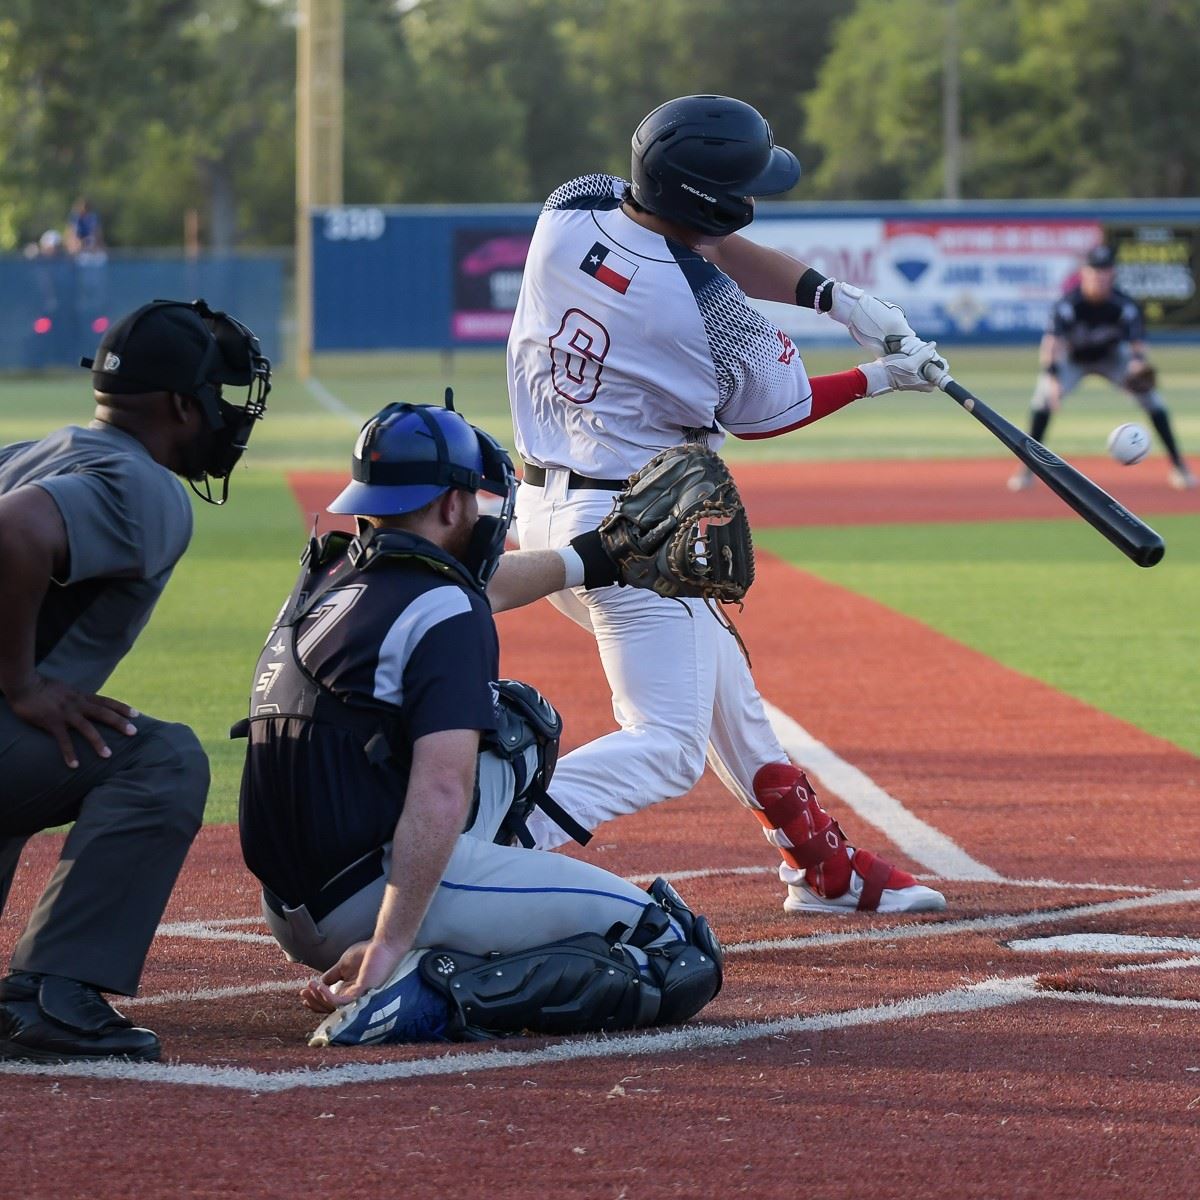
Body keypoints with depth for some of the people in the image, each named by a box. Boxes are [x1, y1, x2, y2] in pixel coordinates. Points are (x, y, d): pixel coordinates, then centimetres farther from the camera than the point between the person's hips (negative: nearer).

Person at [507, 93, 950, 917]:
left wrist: (830, 294, 2)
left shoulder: (572, 208, -6)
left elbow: (699, 241, 10)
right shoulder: (713, 316, -23)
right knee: (665, 747, -8)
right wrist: (884, 378, 11)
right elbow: (767, 413, -3)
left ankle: (826, 868, 37)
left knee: (723, 684, 24)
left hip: (545, 509, 9)